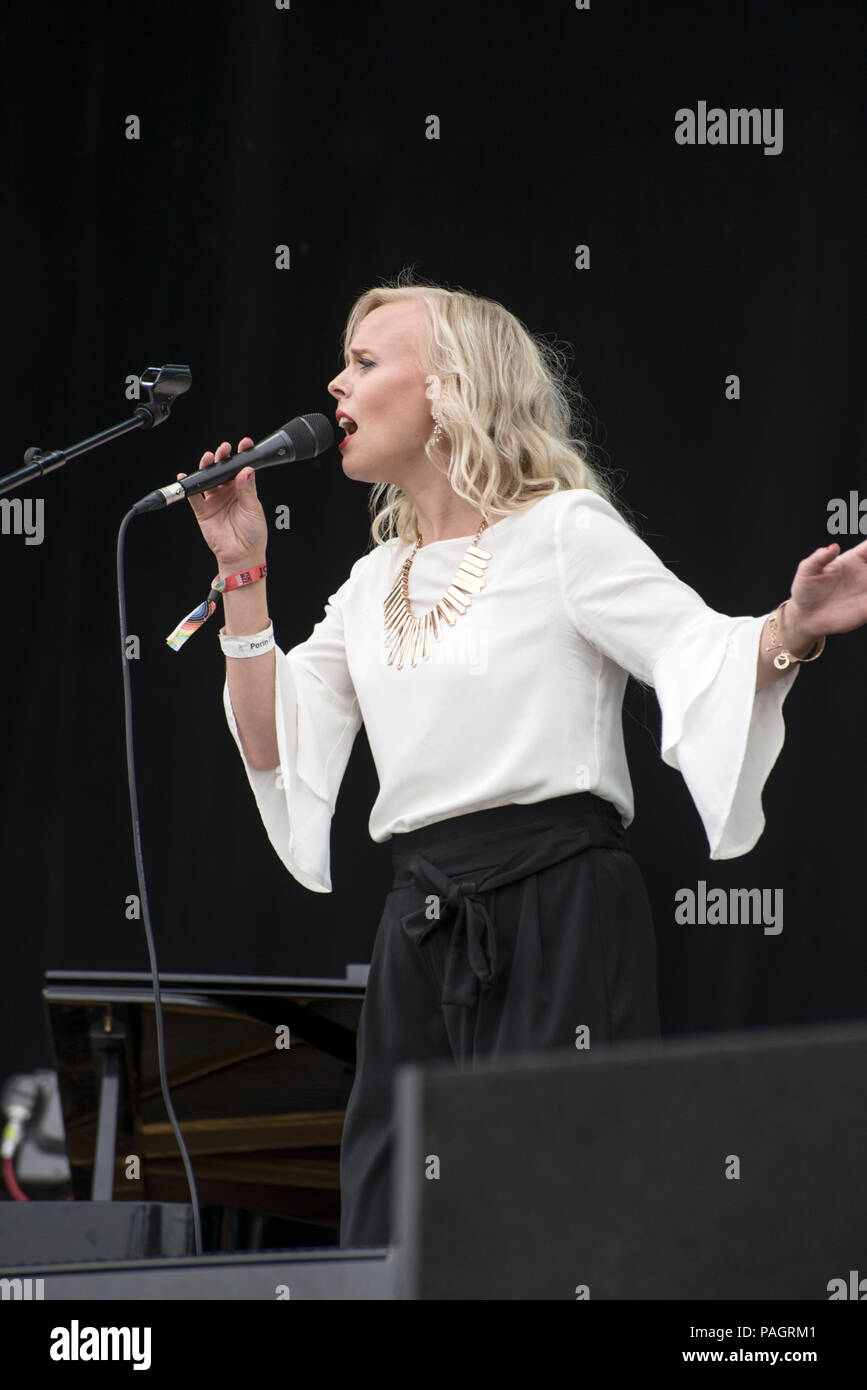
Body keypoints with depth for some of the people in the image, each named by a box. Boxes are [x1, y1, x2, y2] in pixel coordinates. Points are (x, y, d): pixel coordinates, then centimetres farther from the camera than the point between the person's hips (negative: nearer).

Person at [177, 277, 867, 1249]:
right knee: (390, 1247, 3)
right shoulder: (374, 582, 20)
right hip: (422, 931, 6)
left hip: (560, 914, -6)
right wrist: (242, 575, 10)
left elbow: (705, 660, -9)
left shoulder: (562, 530, 0)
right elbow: (274, 747, 14)